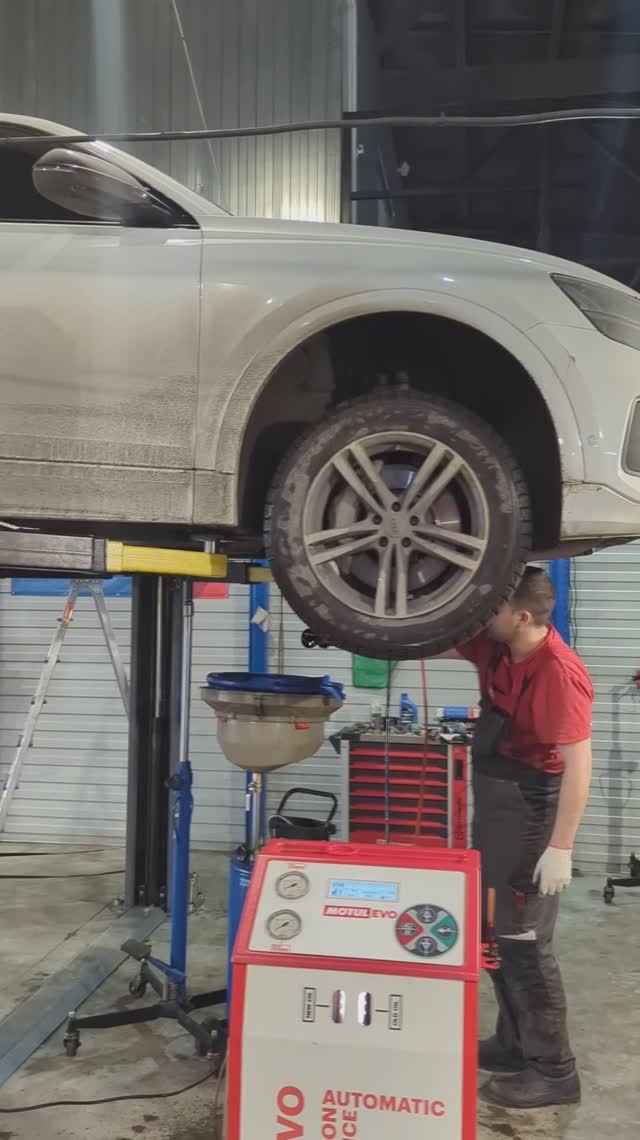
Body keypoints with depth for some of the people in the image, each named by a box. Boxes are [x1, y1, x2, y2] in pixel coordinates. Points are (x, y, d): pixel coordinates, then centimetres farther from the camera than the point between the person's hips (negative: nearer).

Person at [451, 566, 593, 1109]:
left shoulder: (558, 673, -25)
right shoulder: (496, 648, 1)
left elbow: (579, 764, -25)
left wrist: (560, 848, -25)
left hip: (530, 810, -9)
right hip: (494, 801, 9)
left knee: (524, 939, -2)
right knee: (494, 930, 17)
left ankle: (554, 1070, 12)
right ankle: (514, 1044, 32)